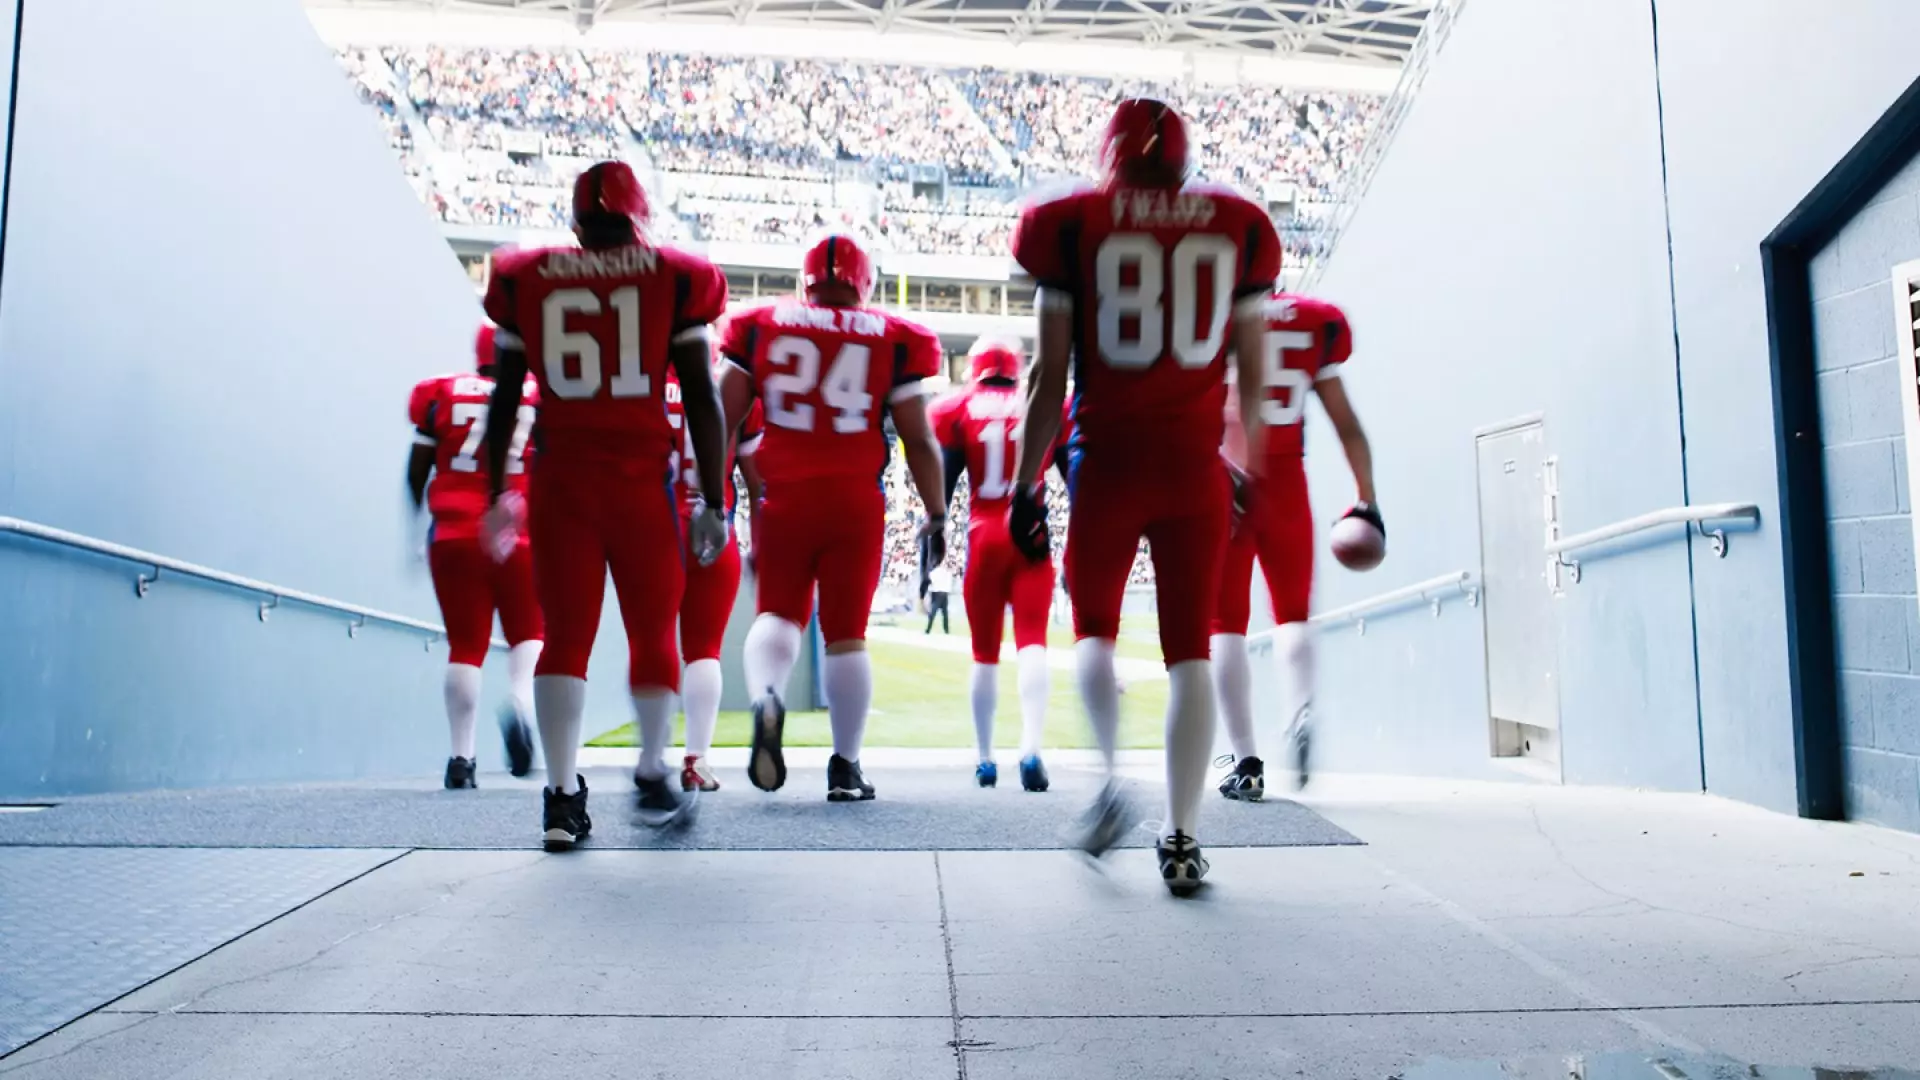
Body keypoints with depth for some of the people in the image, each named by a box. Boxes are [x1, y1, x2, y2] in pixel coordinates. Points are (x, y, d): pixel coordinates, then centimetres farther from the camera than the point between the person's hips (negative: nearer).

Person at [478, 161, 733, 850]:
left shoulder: (528, 281, 9)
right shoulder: (674, 279, 3)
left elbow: (504, 399, 11)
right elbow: (700, 399, 0)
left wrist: (498, 493, 20)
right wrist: (713, 500, 3)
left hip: (557, 480, 2)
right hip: (642, 479, -1)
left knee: (565, 636, 6)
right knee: (653, 630, 12)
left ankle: (562, 794, 4)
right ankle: (653, 777, 14)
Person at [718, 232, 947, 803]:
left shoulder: (762, 327, 6)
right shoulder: (893, 340, 3)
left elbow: (722, 420, 4)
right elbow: (919, 440, 3)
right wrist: (936, 517, 12)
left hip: (783, 497, 1)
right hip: (856, 501, -1)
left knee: (778, 613, 14)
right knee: (846, 632, 8)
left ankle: (766, 699, -17)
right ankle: (845, 766, 12)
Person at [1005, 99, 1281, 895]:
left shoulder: (1075, 225, 1)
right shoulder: (1236, 227, 8)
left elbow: (1050, 374, -2)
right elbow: (1252, 374, 10)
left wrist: (1025, 484, 3)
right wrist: (1248, 469, 22)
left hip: (1108, 460, -1)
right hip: (1197, 467, 1)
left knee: (1093, 626, 20)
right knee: (1189, 650, 8)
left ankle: (1109, 778, 2)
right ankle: (1181, 837, 7)